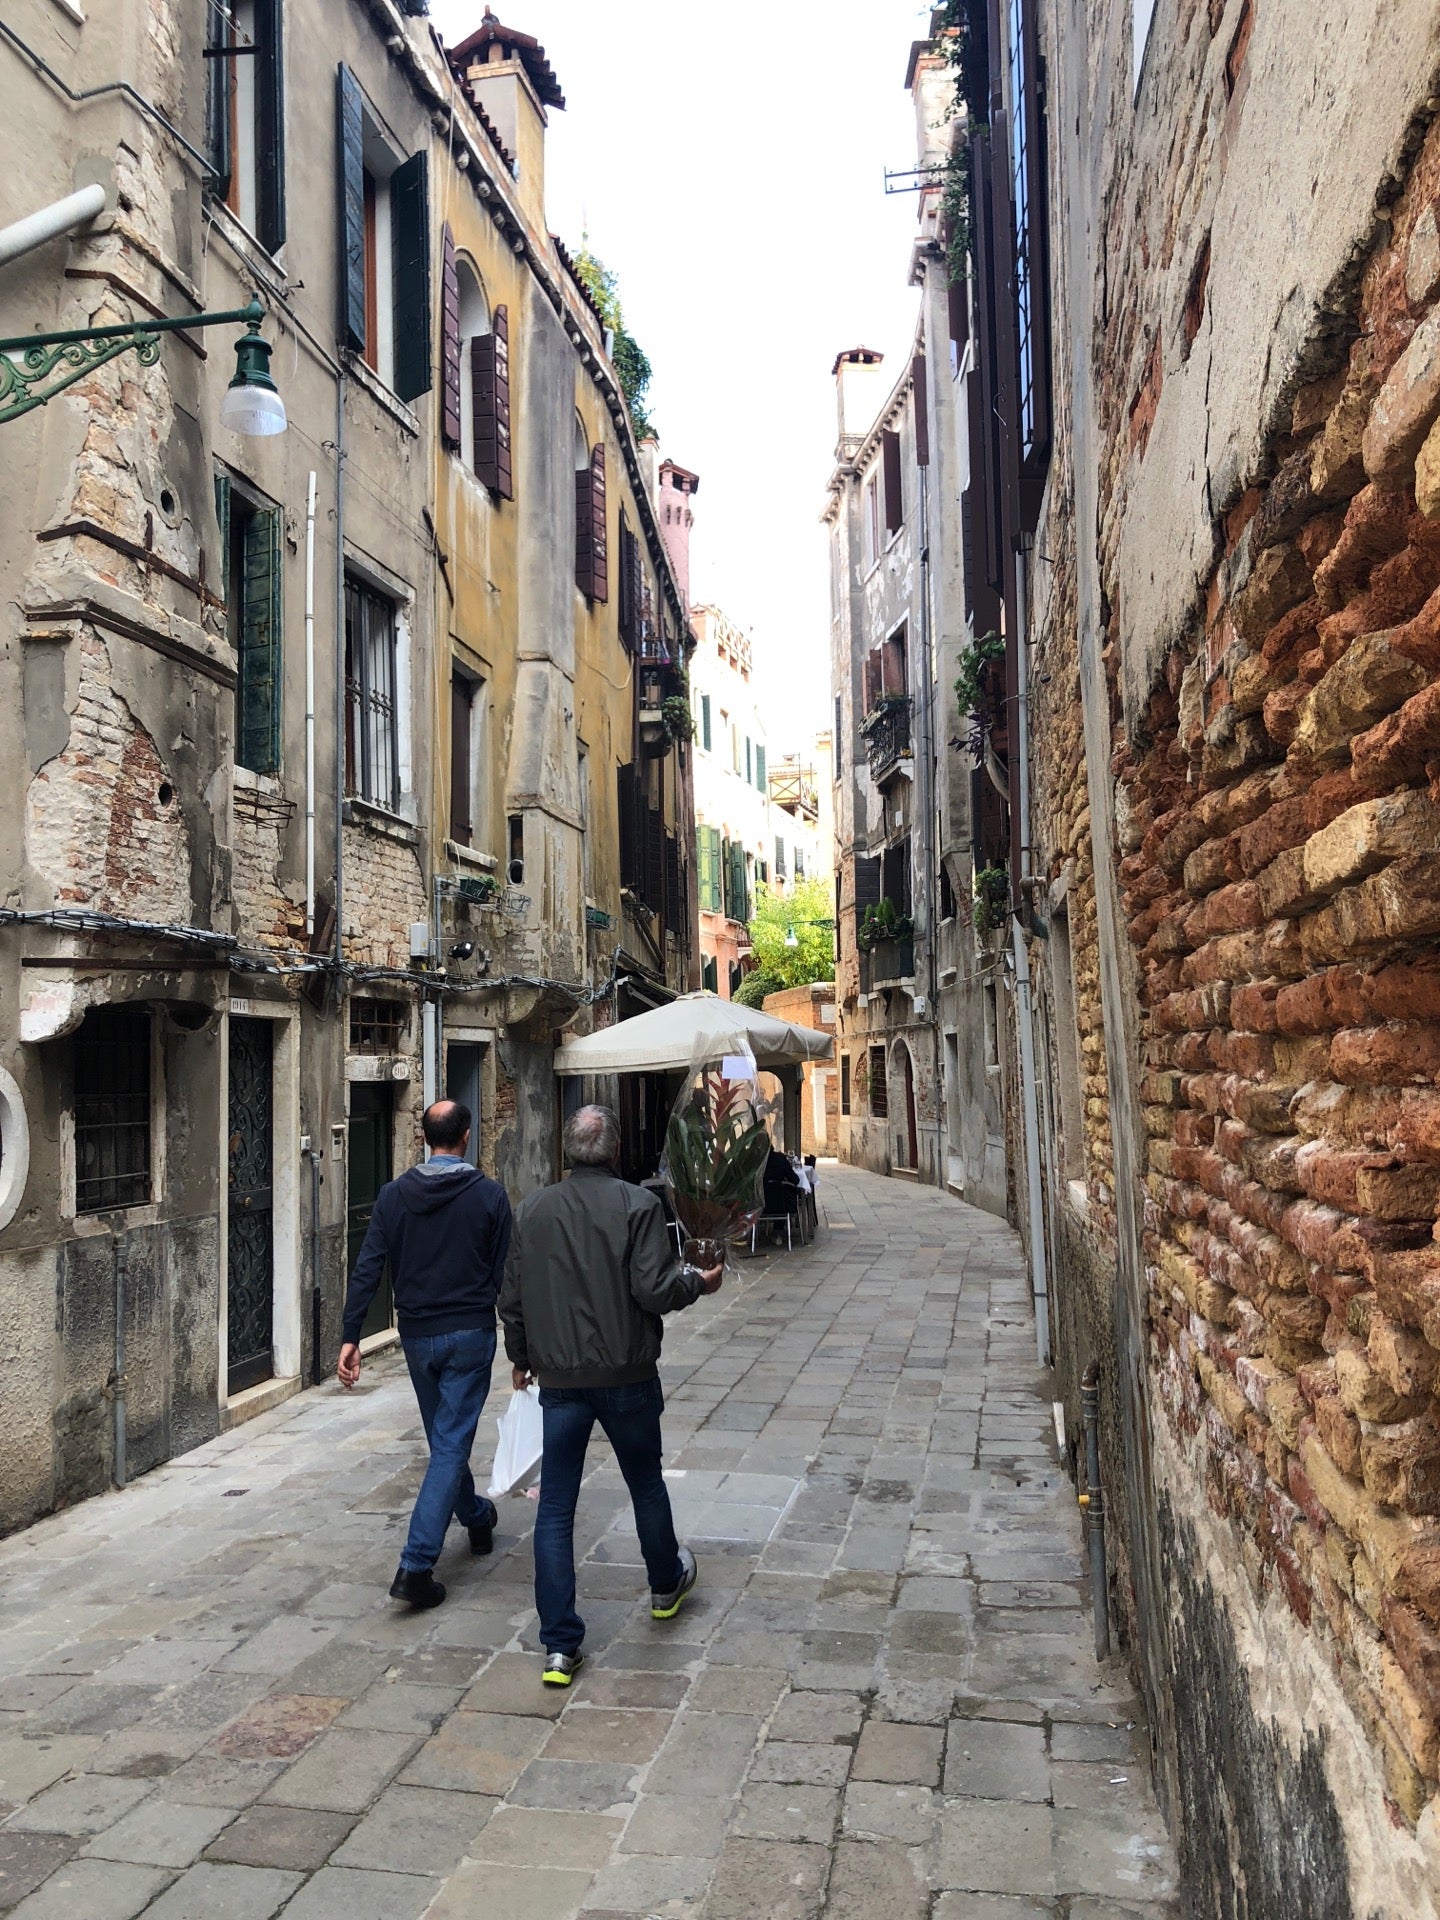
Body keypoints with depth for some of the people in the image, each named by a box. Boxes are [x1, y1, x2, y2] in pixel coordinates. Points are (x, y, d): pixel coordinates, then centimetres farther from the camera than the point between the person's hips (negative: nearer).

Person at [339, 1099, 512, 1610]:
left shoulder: (394, 1195, -1)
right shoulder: (490, 1195, -8)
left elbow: (367, 1270, -5)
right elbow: (504, 1276, -7)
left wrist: (350, 1336, -3)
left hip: (417, 1335, 4)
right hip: (470, 1334, -3)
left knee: (444, 1437, 22)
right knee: (451, 1443, -1)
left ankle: (476, 1517, 43)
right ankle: (416, 1565, -8)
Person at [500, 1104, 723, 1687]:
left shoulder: (532, 1209, 0)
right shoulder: (637, 1205, -14)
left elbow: (511, 1296, 7)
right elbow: (655, 1289, -19)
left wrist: (520, 1357, 22)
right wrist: (699, 1281, 2)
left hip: (559, 1379, 2)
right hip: (626, 1376, -2)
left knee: (555, 1508, 6)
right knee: (646, 1484, 20)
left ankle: (560, 1644, 7)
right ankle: (667, 1584, 42)